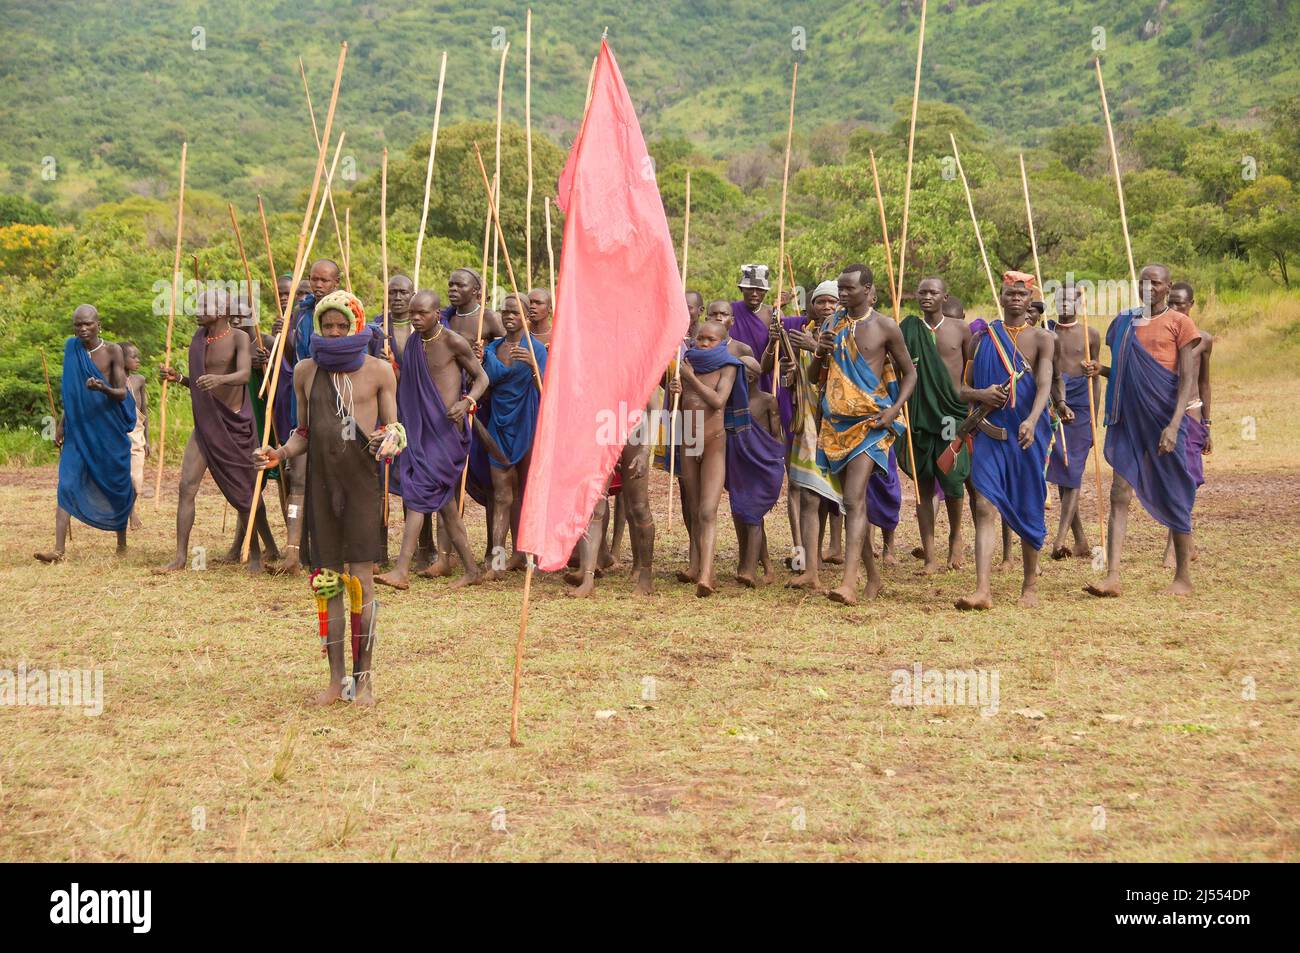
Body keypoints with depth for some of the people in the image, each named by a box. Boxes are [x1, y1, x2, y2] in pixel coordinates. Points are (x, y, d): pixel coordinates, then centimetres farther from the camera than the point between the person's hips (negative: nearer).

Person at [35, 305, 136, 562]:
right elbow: (72, 392, 14)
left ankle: (122, 542, 26)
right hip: (78, 428, 2)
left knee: (116, 485, 8)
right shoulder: (72, 349, 3)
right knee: (67, 484, -10)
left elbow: (122, 393, -9)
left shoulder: (112, 351, -7)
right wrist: (61, 423, 11)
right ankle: (58, 549, -16)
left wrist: (104, 388, -30)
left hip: (109, 429, -2)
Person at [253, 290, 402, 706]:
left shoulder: (378, 371, 2)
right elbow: (304, 433, 16)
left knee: (361, 578, -5)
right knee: (326, 580, 3)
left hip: (362, 482, -3)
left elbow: (393, 426, 6)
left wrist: (391, 442, -17)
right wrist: (280, 453, -3)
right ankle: (336, 678, 11)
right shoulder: (306, 371, 11)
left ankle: (364, 676, 5)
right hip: (321, 481, 3)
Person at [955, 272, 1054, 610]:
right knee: (984, 506, -11)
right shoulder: (983, 337, 9)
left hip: (1027, 433, -1)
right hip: (990, 432, 1)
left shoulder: (1041, 339, 1)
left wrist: (1031, 421, -32)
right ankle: (982, 590, -19)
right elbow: (963, 387, 12)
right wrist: (980, 395, -12)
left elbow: (1044, 384, -14)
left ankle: (1030, 585, 23)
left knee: (1028, 509, 7)